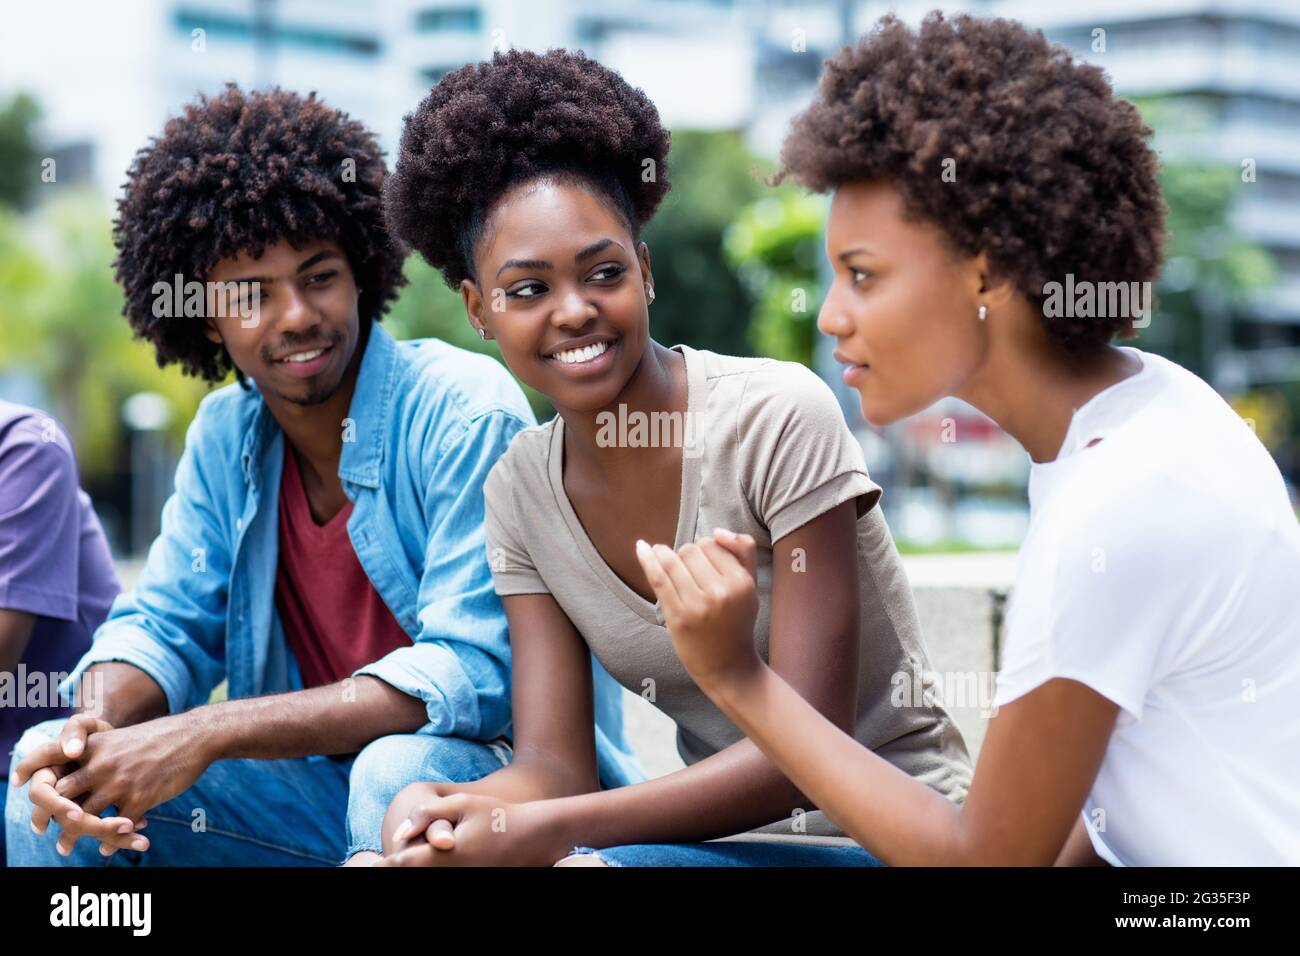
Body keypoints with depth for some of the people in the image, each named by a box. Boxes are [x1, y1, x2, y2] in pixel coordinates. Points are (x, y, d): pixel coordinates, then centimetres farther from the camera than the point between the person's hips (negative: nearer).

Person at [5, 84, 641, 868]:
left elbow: (474, 671, -25)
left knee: (399, 770, -37)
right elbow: (165, 624, 6)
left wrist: (207, 734, -29)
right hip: (325, 786, 5)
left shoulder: (465, 413, -19)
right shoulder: (226, 434, 3)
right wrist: (95, 727, -20)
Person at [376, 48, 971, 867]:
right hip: (721, 825, 5)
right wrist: (446, 808, -26)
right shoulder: (520, 492, 1)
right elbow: (555, 761, -3)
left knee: (592, 864, -29)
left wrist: (555, 829, -28)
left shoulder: (780, 417, -16)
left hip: (884, 827, -5)